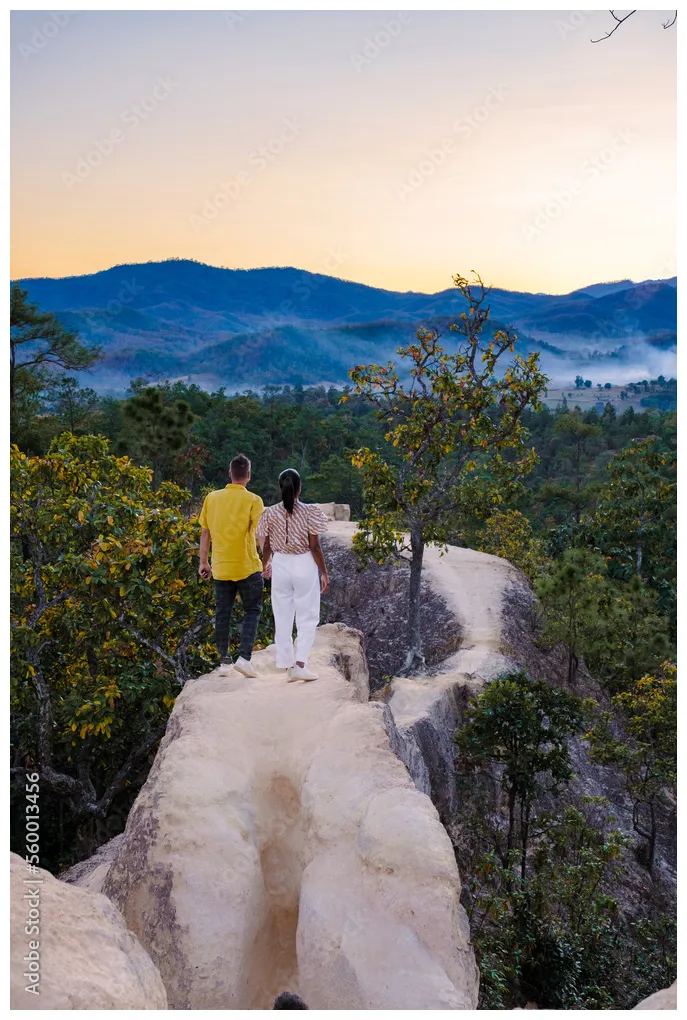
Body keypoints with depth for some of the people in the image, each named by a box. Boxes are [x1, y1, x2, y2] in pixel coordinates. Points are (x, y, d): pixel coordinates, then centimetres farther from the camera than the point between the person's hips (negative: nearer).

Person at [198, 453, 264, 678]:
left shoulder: (212, 498, 4)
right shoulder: (253, 500, -8)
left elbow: (205, 533, 8)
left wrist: (203, 562, 15)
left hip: (221, 568, 4)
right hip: (247, 567, -3)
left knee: (222, 614, 11)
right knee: (252, 611, 7)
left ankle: (224, 661, 15)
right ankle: (244, 657, -5)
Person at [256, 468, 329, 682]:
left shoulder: (271, 513, -3)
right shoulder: (310, 512, -11)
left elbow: (266, 546, 4)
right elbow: (315, 547, -10)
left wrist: (265, 566, 22)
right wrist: (324, 573, 0)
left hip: (280, 566, 3)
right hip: (304, 566, -3)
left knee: (282, 618, 13)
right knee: (307, 618, 7)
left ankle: (286, 665, 17)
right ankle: (300, 664, -4)